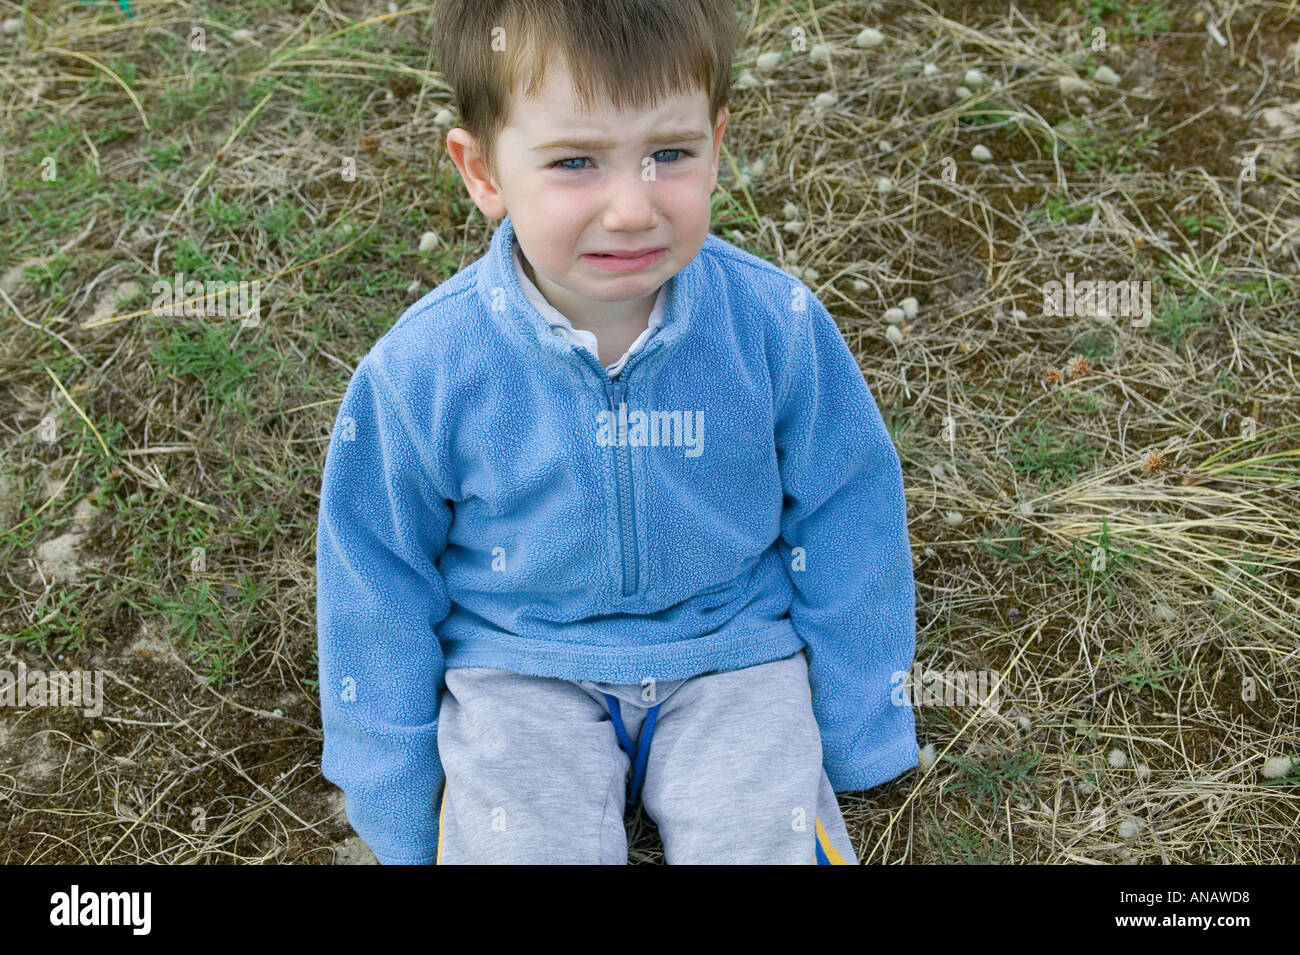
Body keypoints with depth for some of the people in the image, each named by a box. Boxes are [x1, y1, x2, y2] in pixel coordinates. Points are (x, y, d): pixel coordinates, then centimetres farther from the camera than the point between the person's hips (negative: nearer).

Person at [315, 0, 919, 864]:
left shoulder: (782, 329, -14)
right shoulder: (419, 375, -16)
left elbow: (846, 536, 0)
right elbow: (382, 594, -2)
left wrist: (855, 743, 7)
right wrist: (400, 823, 5)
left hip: (733, 656, 1)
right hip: (519, 673, 0)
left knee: (771, 836, -17)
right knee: (520, 842, -20)